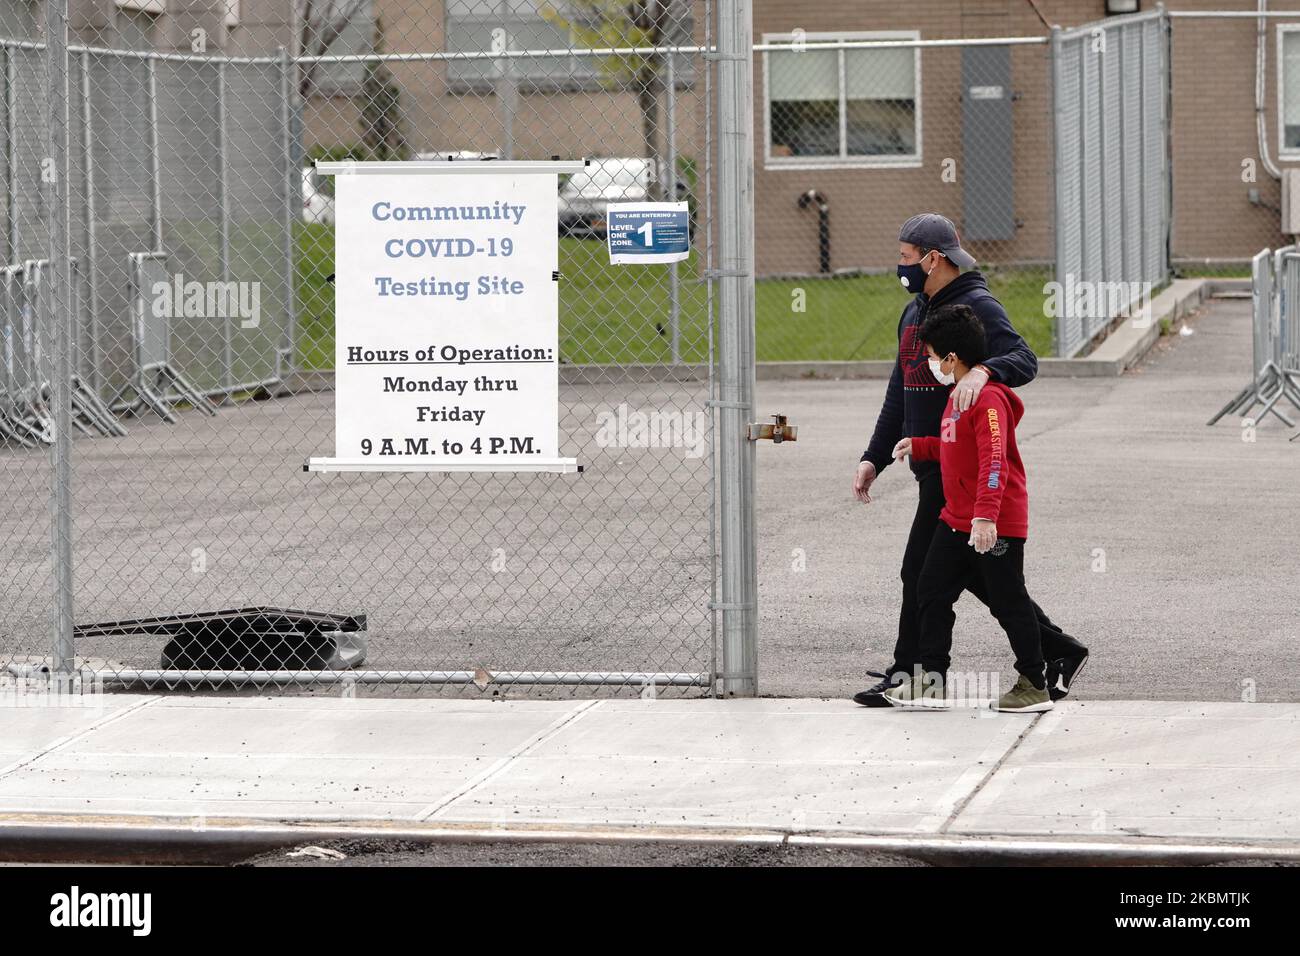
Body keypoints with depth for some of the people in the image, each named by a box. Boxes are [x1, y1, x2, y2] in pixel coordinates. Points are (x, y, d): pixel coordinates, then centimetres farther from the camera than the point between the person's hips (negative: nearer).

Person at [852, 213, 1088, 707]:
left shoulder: (977, 307, -11)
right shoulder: (914, 313, 18)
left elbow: (1024, 359, -26)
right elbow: (899, 394, 25)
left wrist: (982, 370, -46)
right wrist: (874, 458, 21)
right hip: (931, 465, 9)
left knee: (921, 570, -6)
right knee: (973, 569, 11)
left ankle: (908, 674, 2)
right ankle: (1058, 651, 16)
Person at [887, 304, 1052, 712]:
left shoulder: (988, 398, -20)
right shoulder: (959, 395, 12)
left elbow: (994, 461, -28)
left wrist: (986, 515, -35)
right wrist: (919, 446, 29)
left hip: (995, 525, -10)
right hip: (956, 520, 10)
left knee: (1008, 602, 0)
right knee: (932, 593, 10)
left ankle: (1035, 686, 11)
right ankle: (932, 681, 16)